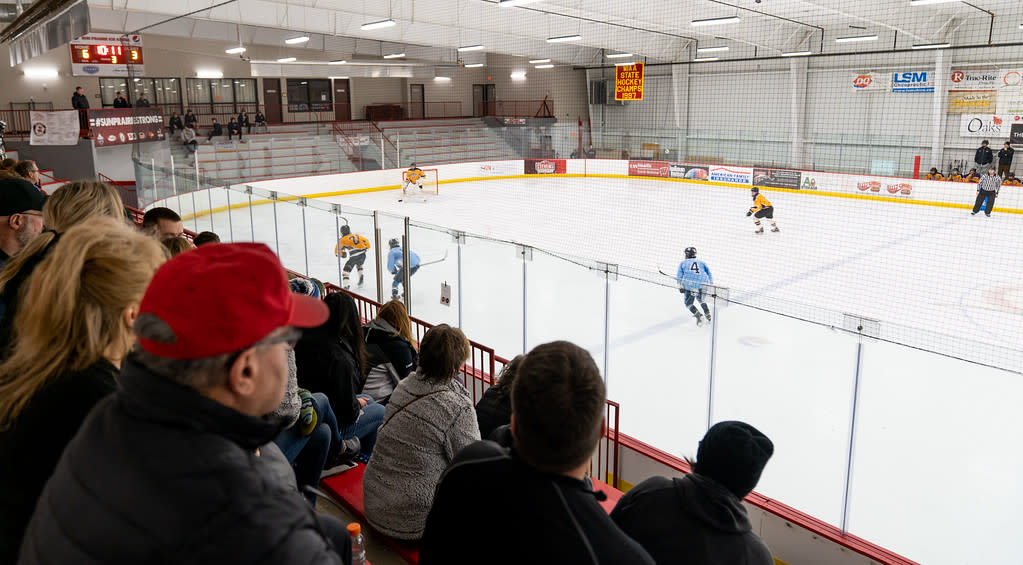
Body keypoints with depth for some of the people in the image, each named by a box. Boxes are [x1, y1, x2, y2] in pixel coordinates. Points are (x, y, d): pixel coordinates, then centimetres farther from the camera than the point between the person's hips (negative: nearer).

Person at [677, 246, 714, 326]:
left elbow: (679, 276, 9)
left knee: (689, 303, 13)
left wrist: (681, 287, 5)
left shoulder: (683, 263, 22)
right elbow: (709, 272, 14)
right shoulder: (701, 262, 26)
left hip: (690, 285, -3)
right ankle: (708, 315, 24)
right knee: (700, 299, 30)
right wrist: (711, 285, 11)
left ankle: (699, 316, -9)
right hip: (703, 284, 3)